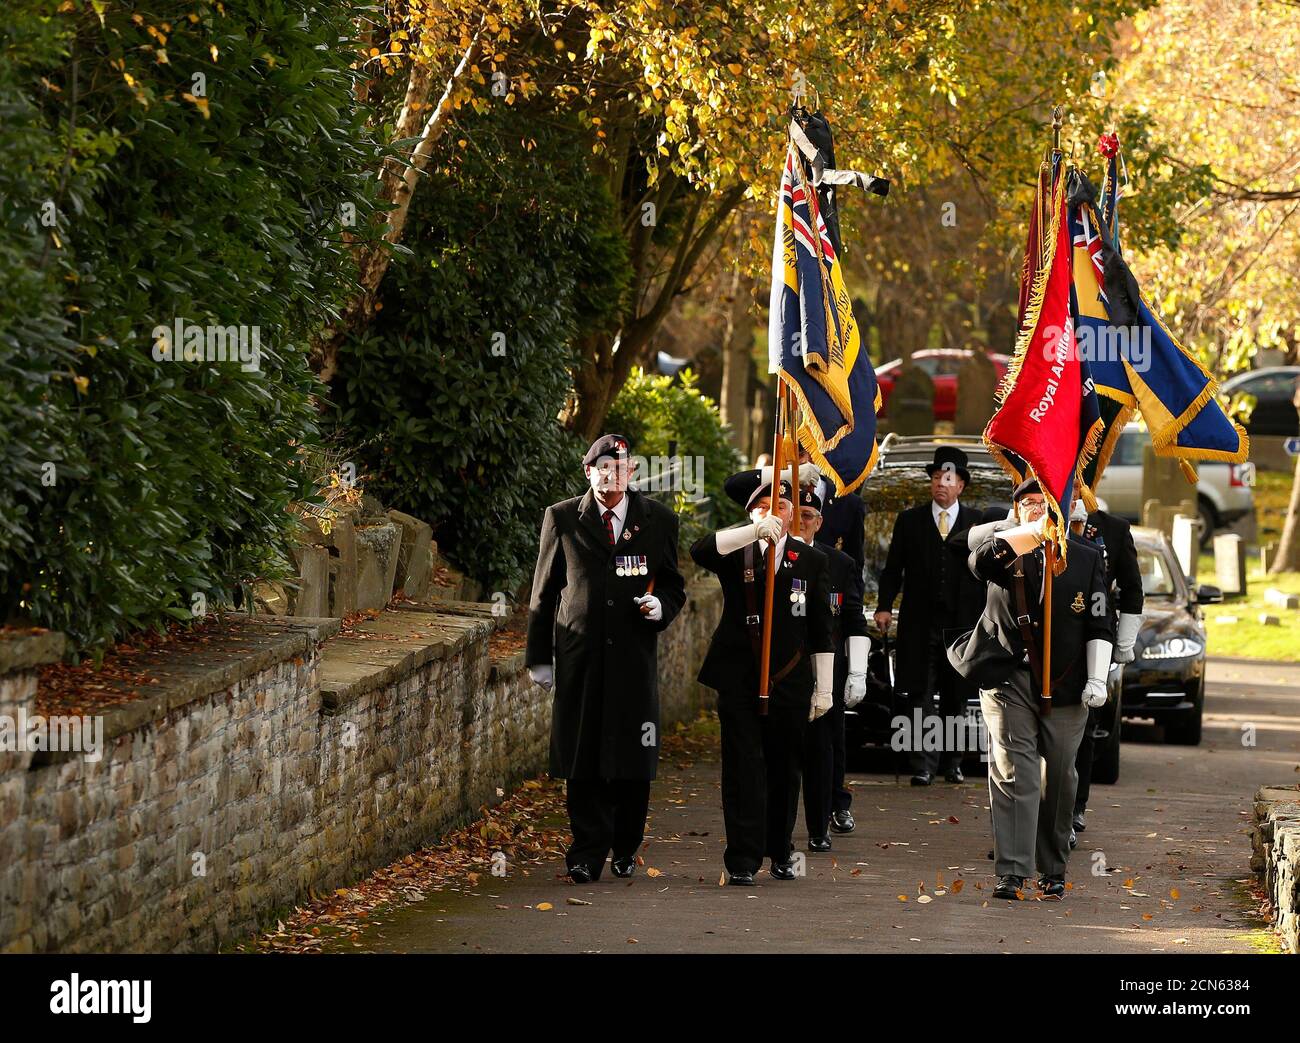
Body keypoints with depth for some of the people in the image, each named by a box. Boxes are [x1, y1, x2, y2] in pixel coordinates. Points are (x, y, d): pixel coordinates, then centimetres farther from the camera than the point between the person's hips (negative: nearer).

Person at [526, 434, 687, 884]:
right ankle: (588, 852, 2)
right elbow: (544, 592, 8)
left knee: (633, 761, 3)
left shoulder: (658, 521, 7)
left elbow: (674, 586, 15)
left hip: (634, 657, 1)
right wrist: (539, 656, 6)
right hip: (579, 656, -1)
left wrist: (662, 605, -10)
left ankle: (625, 848, 18)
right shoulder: (562, 518, 5)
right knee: (582, 760, -3)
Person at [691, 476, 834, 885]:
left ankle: (780, 851, 24)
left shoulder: (811, 560, 9)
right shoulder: (736, 553, 4)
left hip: (791, 683, 2)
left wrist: (824, 689, 7)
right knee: (743, 768, -6)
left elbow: (821, 632, 10)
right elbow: (701, 551, -21)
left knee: (785, 771, 9)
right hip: (739, 682, -2)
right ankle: (743, 859, -6)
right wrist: (755, 530, -31)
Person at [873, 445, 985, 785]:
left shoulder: (977, 522, 8)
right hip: (920, 625, -1)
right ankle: (924, 766, -8)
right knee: (921, 699, -6)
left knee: (956, 699, 8)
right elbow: (893, 569, 7)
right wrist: (884, 606, -5)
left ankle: (952, 763, 16)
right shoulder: (909, 521, 9)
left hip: (962, 625, 1)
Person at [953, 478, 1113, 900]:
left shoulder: (1086, 559, 11)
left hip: (1065, 686, 2)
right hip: (1009, 678, -2)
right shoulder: (1006, 544, 8)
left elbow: (1099, 625, 10)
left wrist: (1097, 679, 0)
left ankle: (1053, 871, 18)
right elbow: (983, 562, -18)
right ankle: (1012, 873, -15)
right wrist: (1035, 531, -26)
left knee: (1059, 778, 6)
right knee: (1012, 772, -11)